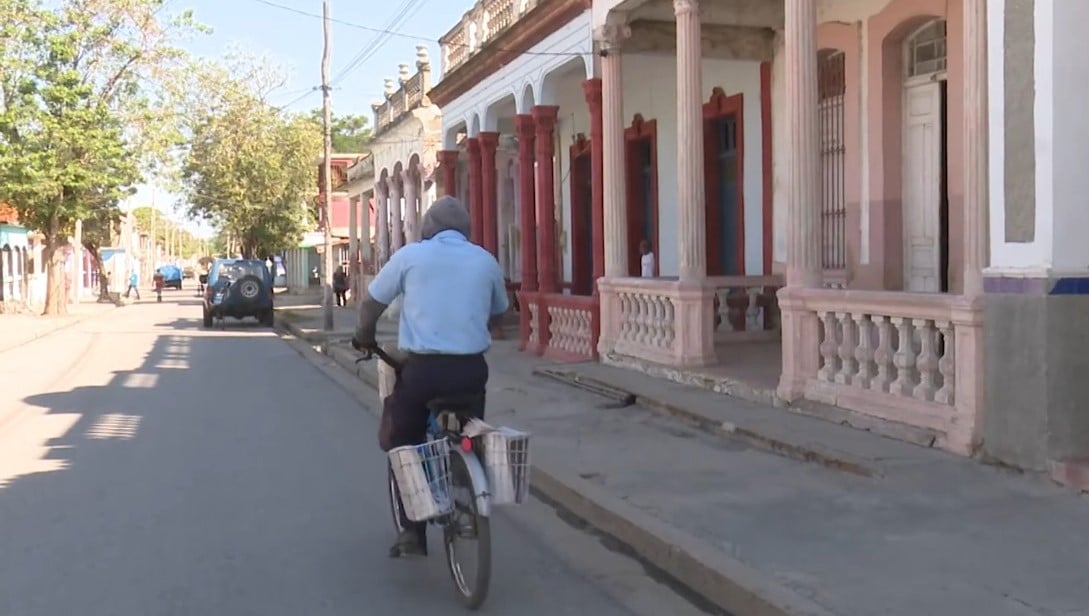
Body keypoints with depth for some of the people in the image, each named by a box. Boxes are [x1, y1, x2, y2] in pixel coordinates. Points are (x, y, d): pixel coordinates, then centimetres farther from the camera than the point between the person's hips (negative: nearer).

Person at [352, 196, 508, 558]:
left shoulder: (411, 255, 3)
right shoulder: (485, 260, 9)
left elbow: (371, 302, 11)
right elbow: (498, 313, 22)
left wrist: (364, 336, 31)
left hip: (422, 368, -2)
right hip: (471, 368, 2)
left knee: (400, 443, 16)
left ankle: (413, 530, 9)